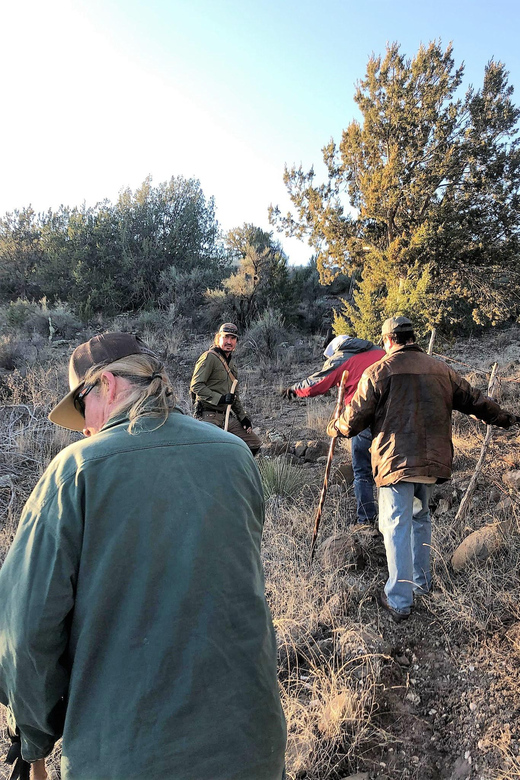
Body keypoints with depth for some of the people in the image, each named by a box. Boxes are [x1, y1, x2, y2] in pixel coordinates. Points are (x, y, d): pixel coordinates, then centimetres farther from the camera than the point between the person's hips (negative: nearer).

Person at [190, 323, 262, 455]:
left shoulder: (231, 363, 19)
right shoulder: (209, 357, -9)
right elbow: (196, 385, -18)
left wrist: (242, 416, 19)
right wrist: (220, 398, -23)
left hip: (227, 417, 9)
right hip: (209, 417, -8)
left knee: (255, 445, 10)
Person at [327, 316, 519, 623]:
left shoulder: (378, 372, -7)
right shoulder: (442, 370, 9)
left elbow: (356, 417, -5)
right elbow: (474, 400, 19)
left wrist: (337, 428, 16)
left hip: (396, 461, -6)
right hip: (432, 460, 6)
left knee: (397, 526, 0)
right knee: (420, 518, 23)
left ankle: (399, 600, 4)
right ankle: (422, 581, 36)